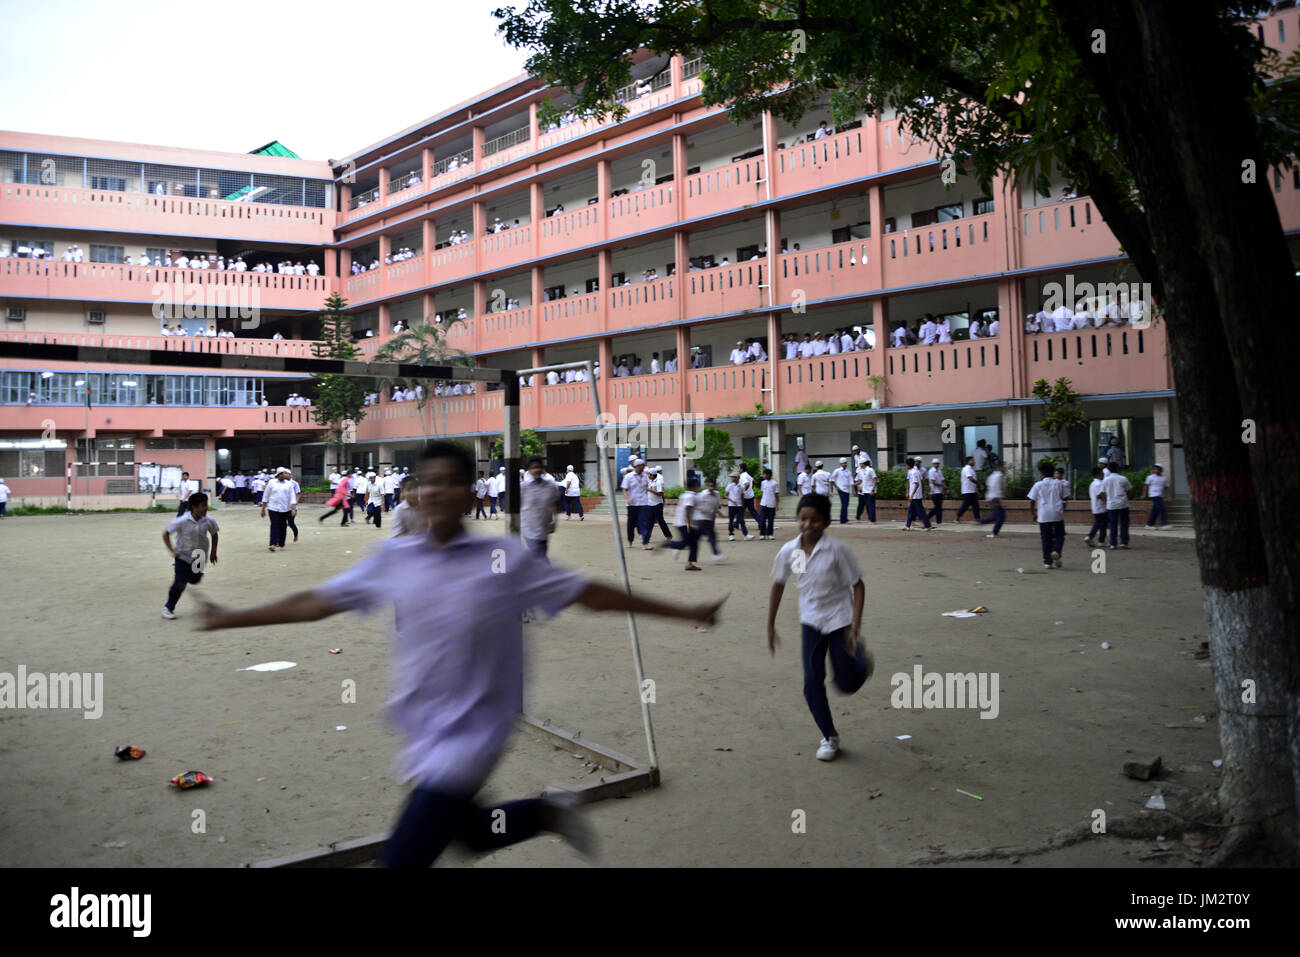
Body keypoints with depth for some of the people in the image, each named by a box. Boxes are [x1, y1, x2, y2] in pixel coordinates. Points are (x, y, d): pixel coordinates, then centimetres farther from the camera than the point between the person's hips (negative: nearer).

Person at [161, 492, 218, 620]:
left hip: (199, 557, 4)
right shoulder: (182, 521, -24)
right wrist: (172, 551, -17)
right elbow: (165, 534, -12)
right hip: (183, 555, -4)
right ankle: (168, 608, 11)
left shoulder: (209, 521, -15)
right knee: (180, 584, -9)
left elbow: (214, 534, 4)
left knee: (195, 580, 16)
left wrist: (213, 551, 2)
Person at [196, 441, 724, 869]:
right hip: (421, 733, 5)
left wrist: (685, 612, -7)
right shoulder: (393, 558, -1)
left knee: (400, 857, -8)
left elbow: (590, 593, -7)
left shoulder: (506, 558, -10)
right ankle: (548, 813, 47)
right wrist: (230, 618, 7)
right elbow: (314, 603, 6)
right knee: (474, 833, 22)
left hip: (471, 733, -5)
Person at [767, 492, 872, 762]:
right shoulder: (789, 551, -9)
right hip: (811, 621, 3)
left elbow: (858, 586, -12)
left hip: (840, 619, -3)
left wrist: (855, 628, -17)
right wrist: (770, 625, 7)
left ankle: (859, 656, 37)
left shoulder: (837, 550, -20)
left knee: (846, 684, 3)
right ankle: (829, 737, 15)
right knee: (812, 682, -3)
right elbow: (778, 585, 5)